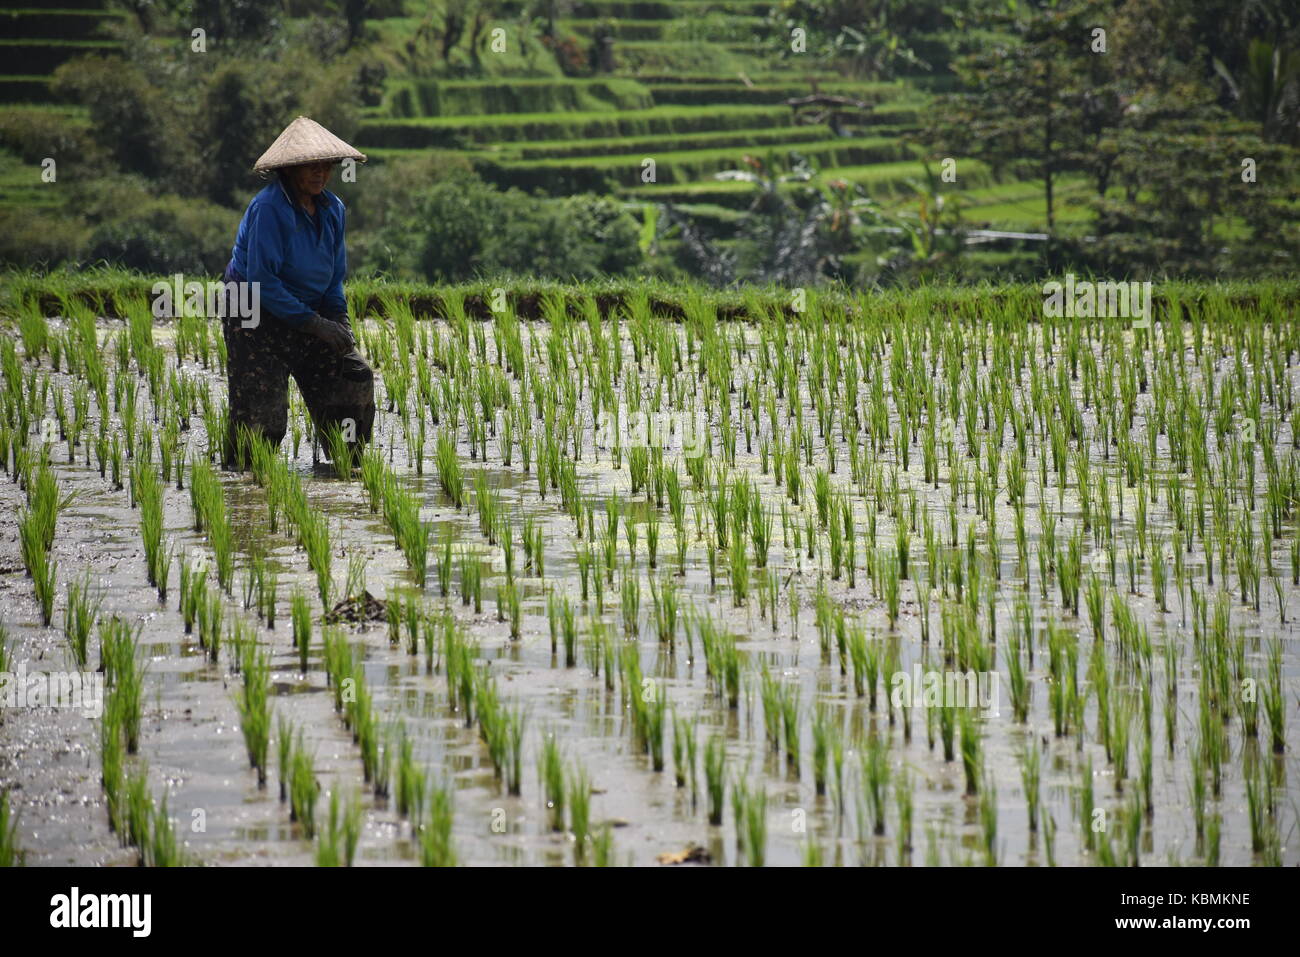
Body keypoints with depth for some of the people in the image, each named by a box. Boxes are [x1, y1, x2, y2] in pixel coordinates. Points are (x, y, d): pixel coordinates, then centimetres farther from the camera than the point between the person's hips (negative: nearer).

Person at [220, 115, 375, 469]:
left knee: (355, 378, -6)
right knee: (263, 412, -12)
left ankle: (349, 463, 5)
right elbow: (261, 280, -23)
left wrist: (337, 319, -4)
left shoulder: (332, 209, 5)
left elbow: (335, 277, 15)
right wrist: (312, 323, -24)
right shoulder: (268, 209, -19)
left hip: (309, 314, 7)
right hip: (258, 318, -7)